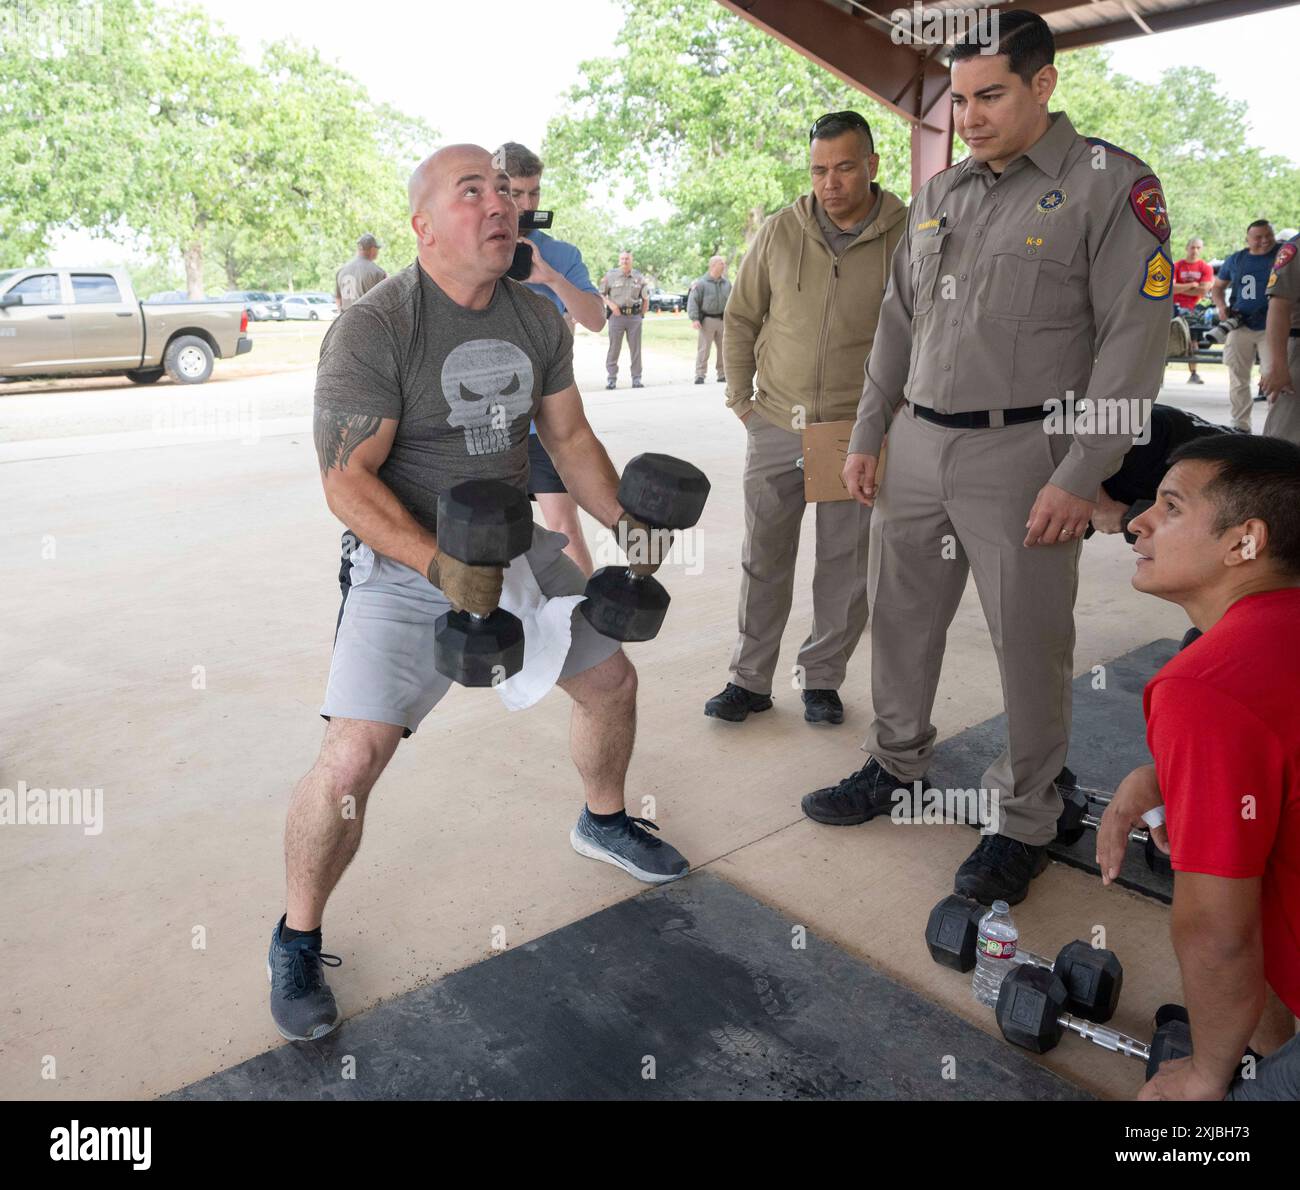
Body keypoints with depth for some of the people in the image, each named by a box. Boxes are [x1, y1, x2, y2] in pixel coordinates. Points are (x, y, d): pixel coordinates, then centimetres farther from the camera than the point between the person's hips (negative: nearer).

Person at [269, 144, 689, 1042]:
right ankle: (297, 941, 10)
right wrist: (442, 566, -32)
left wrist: (624, 519, -4)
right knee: (351, 760, -17)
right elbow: (347, 480, -20)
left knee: (612, 682, 16)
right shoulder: (373, 329, -18)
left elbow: (569, 436, 10)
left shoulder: (538, 319, 3)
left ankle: (604, 820, 47)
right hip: (409, 569, -6)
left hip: (520, 551, 7)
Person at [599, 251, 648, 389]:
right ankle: (611, 379, 4)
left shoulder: (639, 278, 8)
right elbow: (601, 294, 5)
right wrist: (610, 304, -10)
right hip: (616, 315, -2)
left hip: (634, 316, 2)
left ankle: (636, 379, 8)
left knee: (636, 349, 3)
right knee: (614, 348, -1)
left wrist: (641, 314, 7)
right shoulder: (610, 276, 2)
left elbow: (646, 298, 15)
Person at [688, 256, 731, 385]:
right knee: (703, 349, -5)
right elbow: (693, 301, -8)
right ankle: (699, 375, -2)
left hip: (723, 320, 5)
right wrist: (694, 318, -17)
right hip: (707, 320, -5)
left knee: (724, 349, 7)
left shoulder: (727, 283, 12)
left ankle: (723, 375, 15)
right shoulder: (701, 283, -4)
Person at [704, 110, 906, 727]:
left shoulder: (906, 237, -4)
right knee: (763, 558, 8)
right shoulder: (779, 231, 2)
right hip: (775, 424, 2)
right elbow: (741, 318, 11)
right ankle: (750, 679, 21)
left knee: (845, 564, 7)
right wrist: (740, 397, 6)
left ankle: (821, 677, 24)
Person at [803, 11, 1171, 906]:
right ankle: (898, 763, 33)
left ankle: (1023, 822, 19)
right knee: (902, 617, 12)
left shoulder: (1111, 184, -4)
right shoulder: (940, 195, 14)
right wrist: (866, 437, 14)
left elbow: (1135, 336, -10)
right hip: (918, 445, 6)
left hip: (1022, 452, -5)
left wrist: (1081, 476, -17)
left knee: (1031, 644, 2)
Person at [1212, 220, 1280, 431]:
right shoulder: (1235, 259, 7)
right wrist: (1222, 307, -1)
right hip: (1239, 326, 3)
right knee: (1238, 378, 10)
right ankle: (1240, 425, 21)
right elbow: (1218, 287, 18)